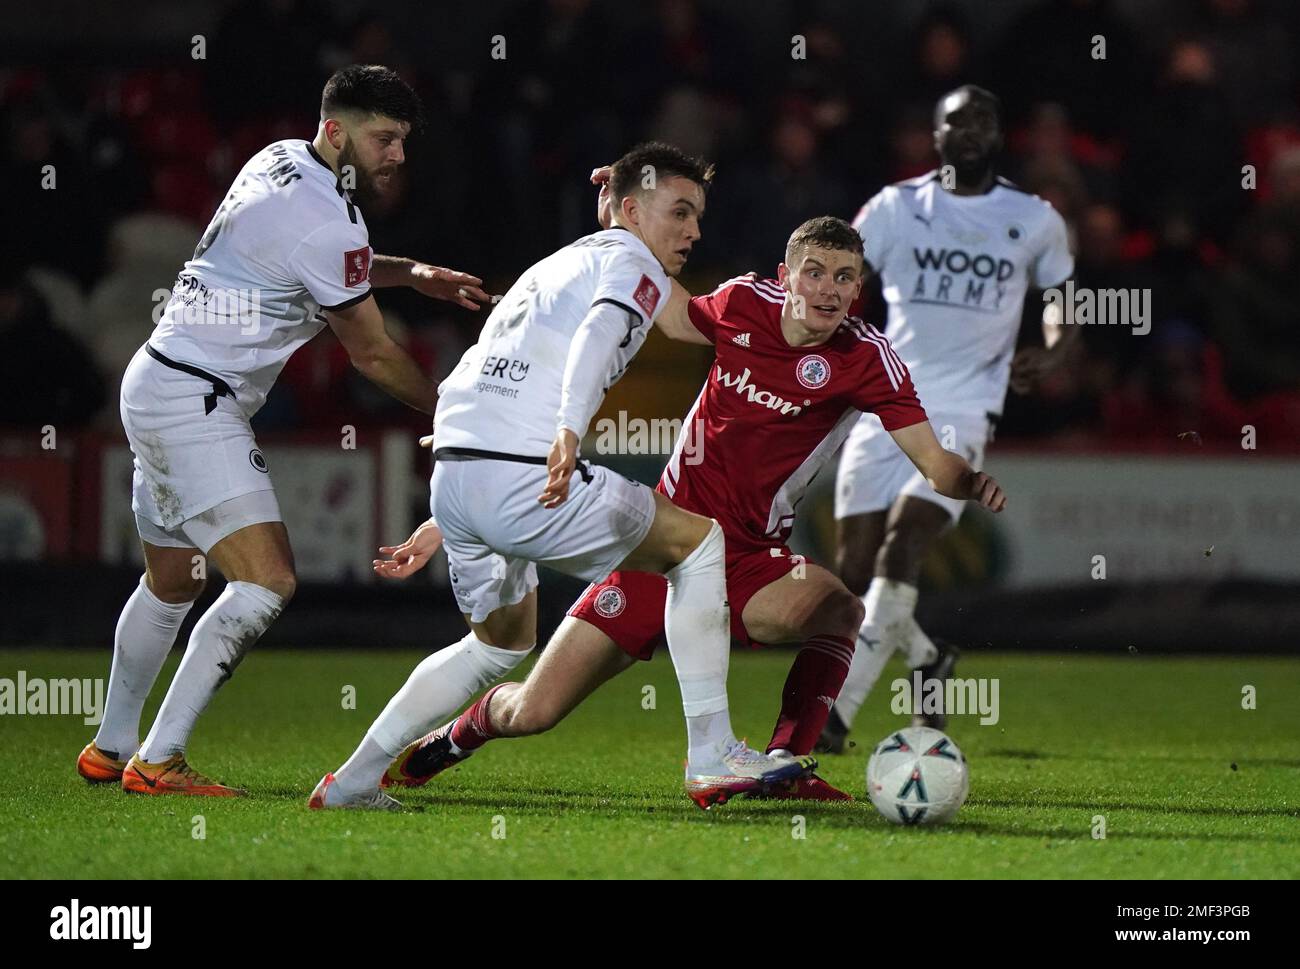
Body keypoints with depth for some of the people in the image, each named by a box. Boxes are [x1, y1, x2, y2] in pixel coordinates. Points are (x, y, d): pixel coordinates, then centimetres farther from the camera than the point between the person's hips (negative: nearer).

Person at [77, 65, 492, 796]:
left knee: (172, 582, 23)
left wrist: (412, 274, 18)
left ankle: (111, 748, 34)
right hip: (194, 402, -11)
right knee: (268, 582, -17)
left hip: (159, 385, 11)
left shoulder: (281, 160, 9)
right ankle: (158, 761, -18)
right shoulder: (327, 221, -19)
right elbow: (373, 355, -9)